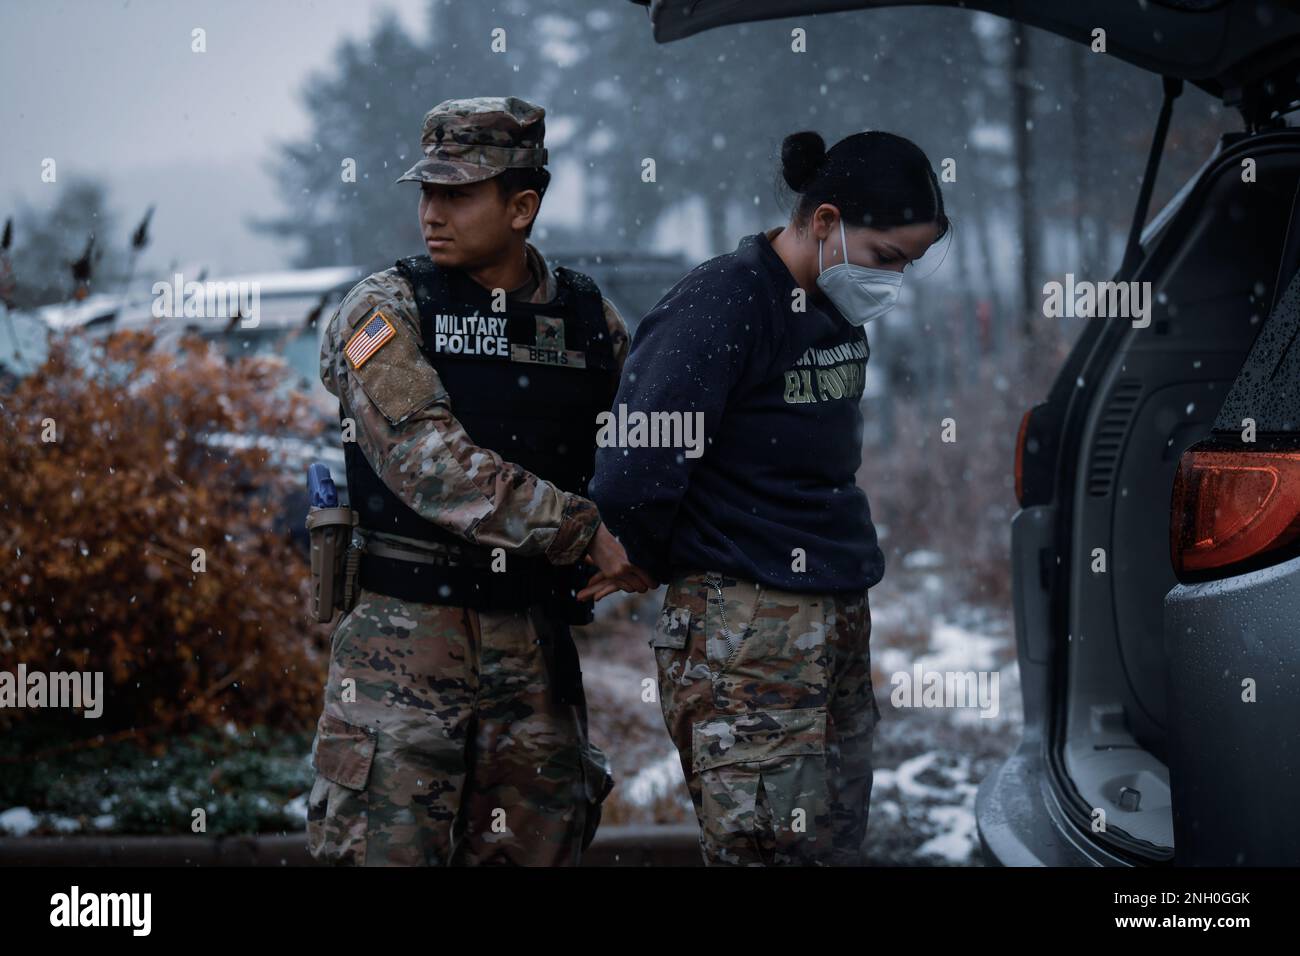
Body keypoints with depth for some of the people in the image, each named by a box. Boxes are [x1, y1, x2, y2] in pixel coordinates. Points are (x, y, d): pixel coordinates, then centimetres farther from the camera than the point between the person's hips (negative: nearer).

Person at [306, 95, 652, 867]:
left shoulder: (591, 321, 7)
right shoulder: (385, 311, -4)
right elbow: (427, 460, -18)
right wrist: (584, 532, -22)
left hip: (534, 642, 4)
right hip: (404, 633, -4)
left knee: (539, 845, 8)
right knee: (384, 843, -7)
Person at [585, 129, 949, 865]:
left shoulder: (835, 307, 12)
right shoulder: (724, 304, -15)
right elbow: (633, 479, -21)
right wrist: (659, 564, -2)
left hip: (840, 613, 9)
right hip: (748, 622, -8)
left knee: (838, 845, 10)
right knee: (773, 851, -9)